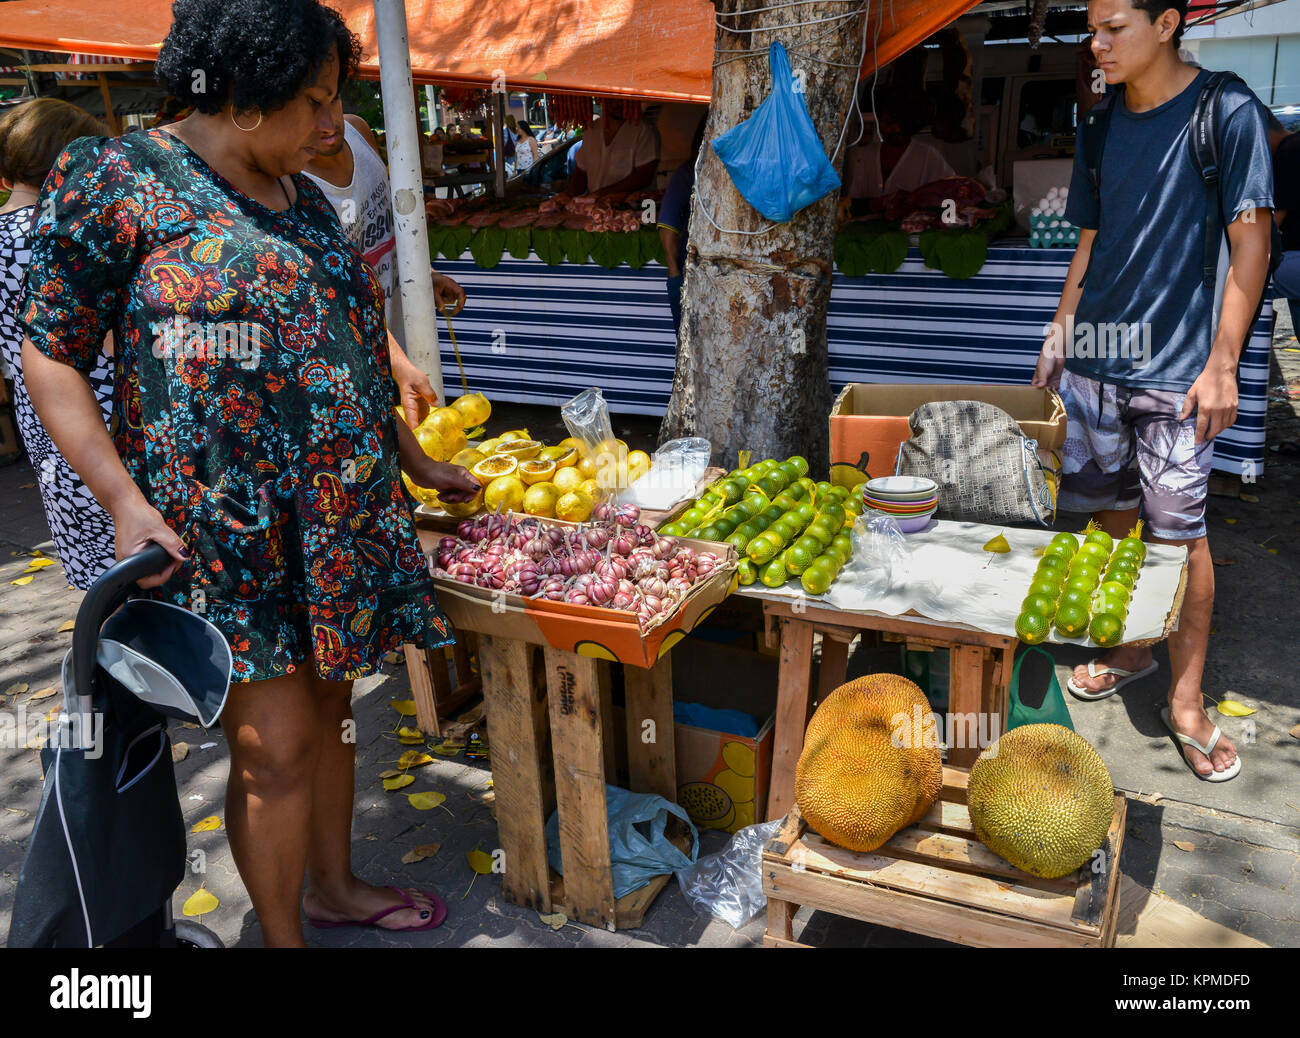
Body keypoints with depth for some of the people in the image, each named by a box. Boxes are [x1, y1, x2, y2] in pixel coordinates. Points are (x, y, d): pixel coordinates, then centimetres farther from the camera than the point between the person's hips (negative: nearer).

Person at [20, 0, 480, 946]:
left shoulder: (306, 201, 14)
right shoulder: (116, 179, -7)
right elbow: (51, 355, -8)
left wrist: (415, 461, 22)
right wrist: (125, 500, -18)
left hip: (340, 508, 7)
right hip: (224, 525, -7)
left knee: (329, 705, 17)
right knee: (276, 744, -2)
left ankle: (335, 884, 37)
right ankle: (283, 936, 19)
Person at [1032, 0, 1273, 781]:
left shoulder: (1227, 111, -6)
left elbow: (1252, 243, -7)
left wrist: (1223, 363, -12)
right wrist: (1060, 333, 14)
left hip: (1176, 367, -5)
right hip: (1095, 357, 5)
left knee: (1179, 534, -1)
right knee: (1114, 515, 13)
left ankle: (1187, 701, 12)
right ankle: (1130, 650, 31)